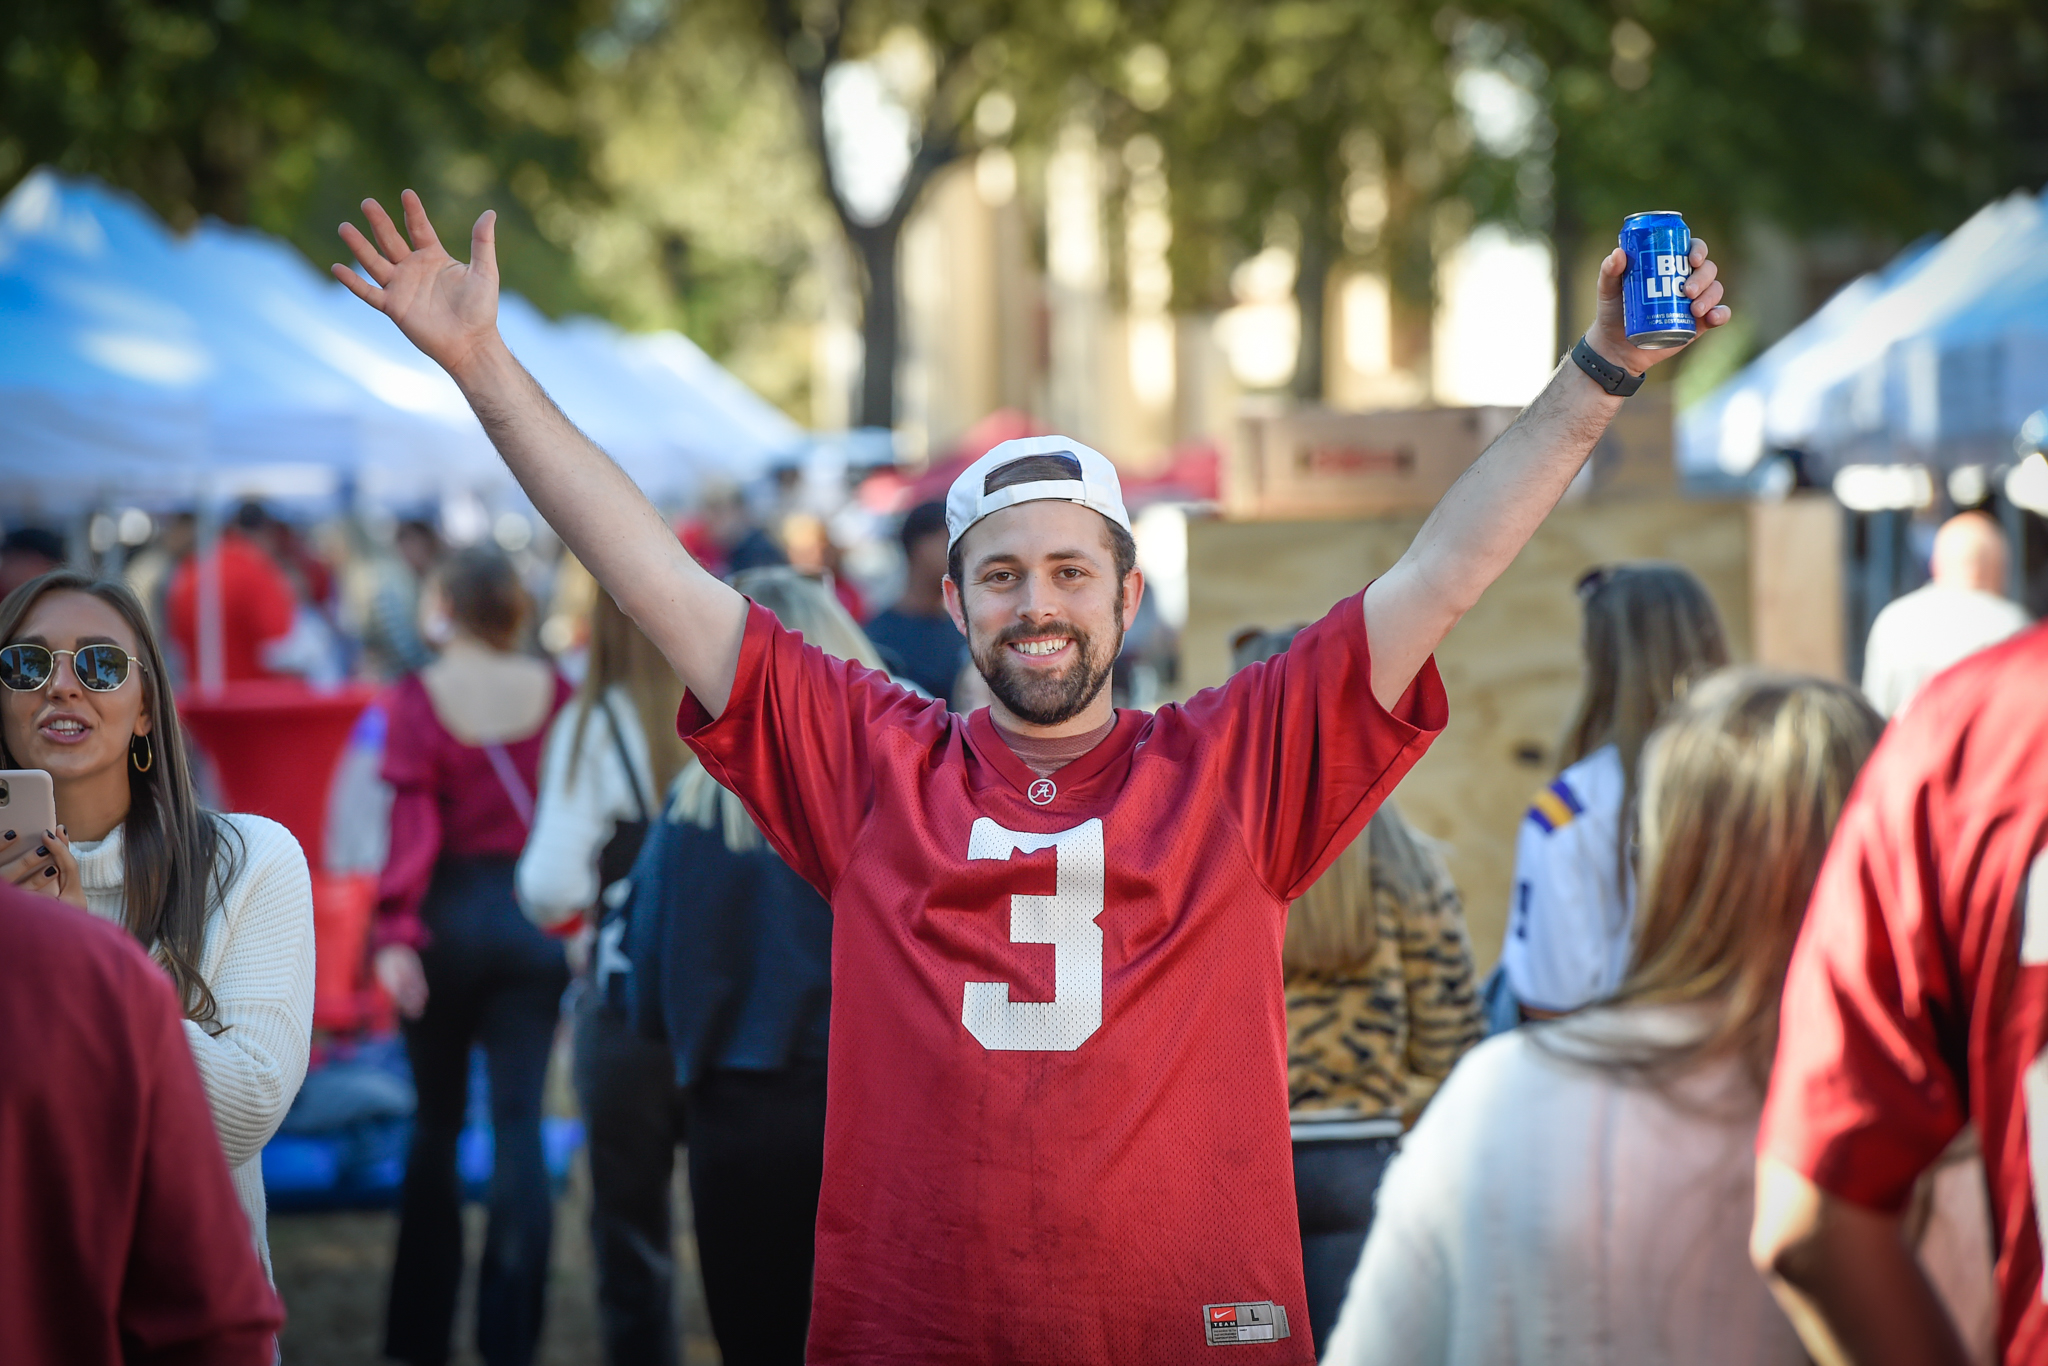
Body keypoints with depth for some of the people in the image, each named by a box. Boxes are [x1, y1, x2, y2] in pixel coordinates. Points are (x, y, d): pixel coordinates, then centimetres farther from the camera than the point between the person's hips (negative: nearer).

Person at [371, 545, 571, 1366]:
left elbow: (414, 820, -13)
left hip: (450, 916, -1)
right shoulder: (553, 691, 0)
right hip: (535, 920, 1)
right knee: (520, 1125, 1)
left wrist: (396, 932, -16)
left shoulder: (420, 698, -6)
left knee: (437, 1121, 13)